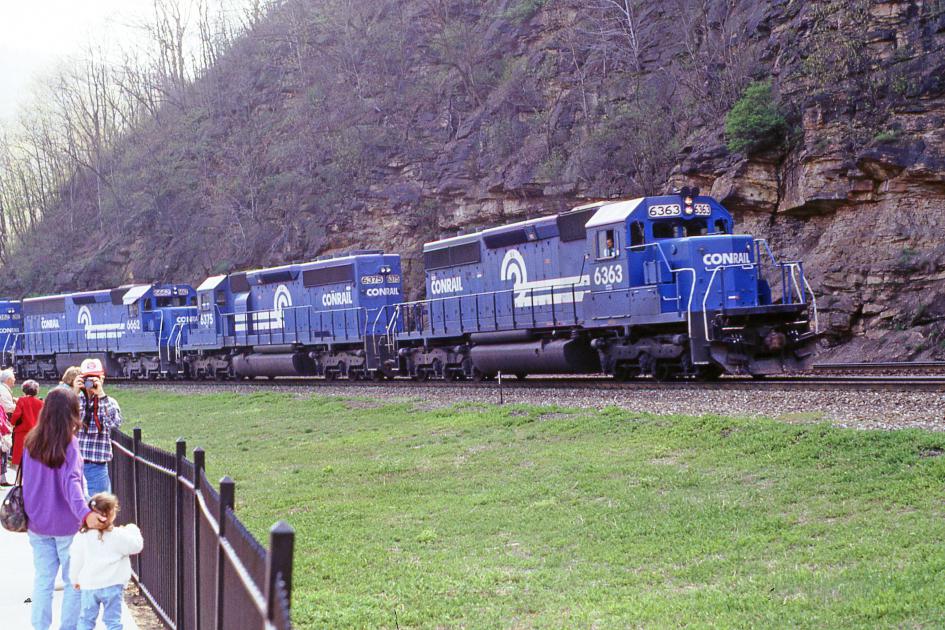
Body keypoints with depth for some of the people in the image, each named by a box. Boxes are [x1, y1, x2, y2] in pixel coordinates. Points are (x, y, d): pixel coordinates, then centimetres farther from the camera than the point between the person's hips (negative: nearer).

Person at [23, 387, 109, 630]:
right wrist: (85, 514, -38)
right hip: (66, 525, -5)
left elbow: (26, 479, 11)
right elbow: (70, 482, -27)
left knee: (42, 579, 12)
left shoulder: (31, 442, 0)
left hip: (37, 525, 5)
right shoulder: (68, 443, -16)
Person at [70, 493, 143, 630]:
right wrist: (133, 531, 14)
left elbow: (76, 560, 3)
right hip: (112, 585, -2)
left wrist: (75, 580, 17)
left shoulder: (82, 536, -4)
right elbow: (136, 546, -4)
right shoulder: (118, 536, -13)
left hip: (88, 585, 2)